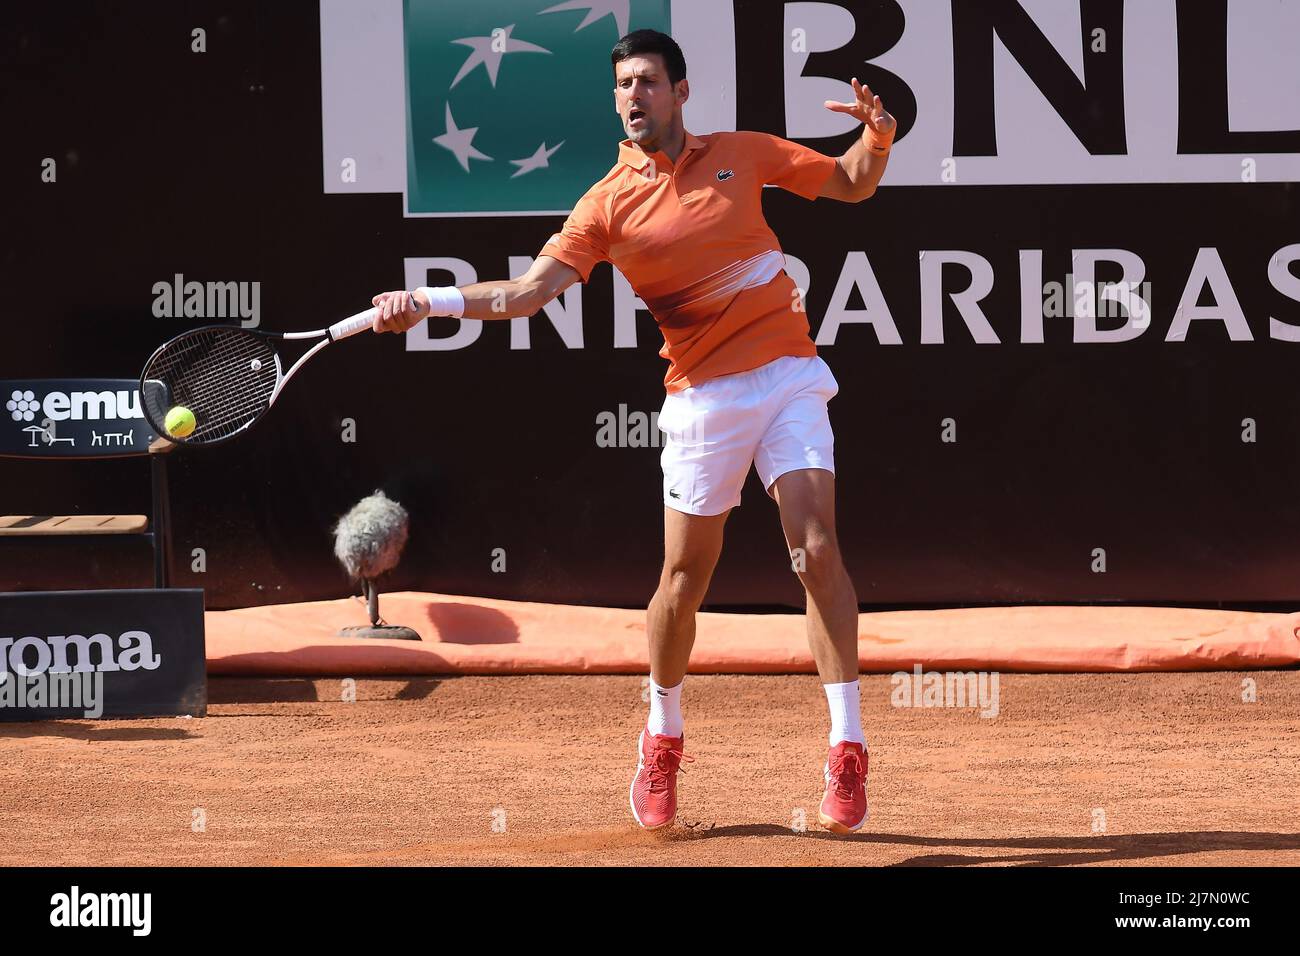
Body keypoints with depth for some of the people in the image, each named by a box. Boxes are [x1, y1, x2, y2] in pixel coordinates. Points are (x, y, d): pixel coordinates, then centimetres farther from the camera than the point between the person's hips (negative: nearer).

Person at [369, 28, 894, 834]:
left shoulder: (744, 155, 3)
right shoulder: (611, 204, -1)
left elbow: (852, 185, 14)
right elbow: (529, 291, -8)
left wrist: (877, 139, -8)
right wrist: (428, 302, -19)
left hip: (787, 376, 0)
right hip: (703, 397, 0)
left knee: (818, 549, -14)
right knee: (683, 582, 2)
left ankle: (848, 752, -10)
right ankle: (663, 740, 26)